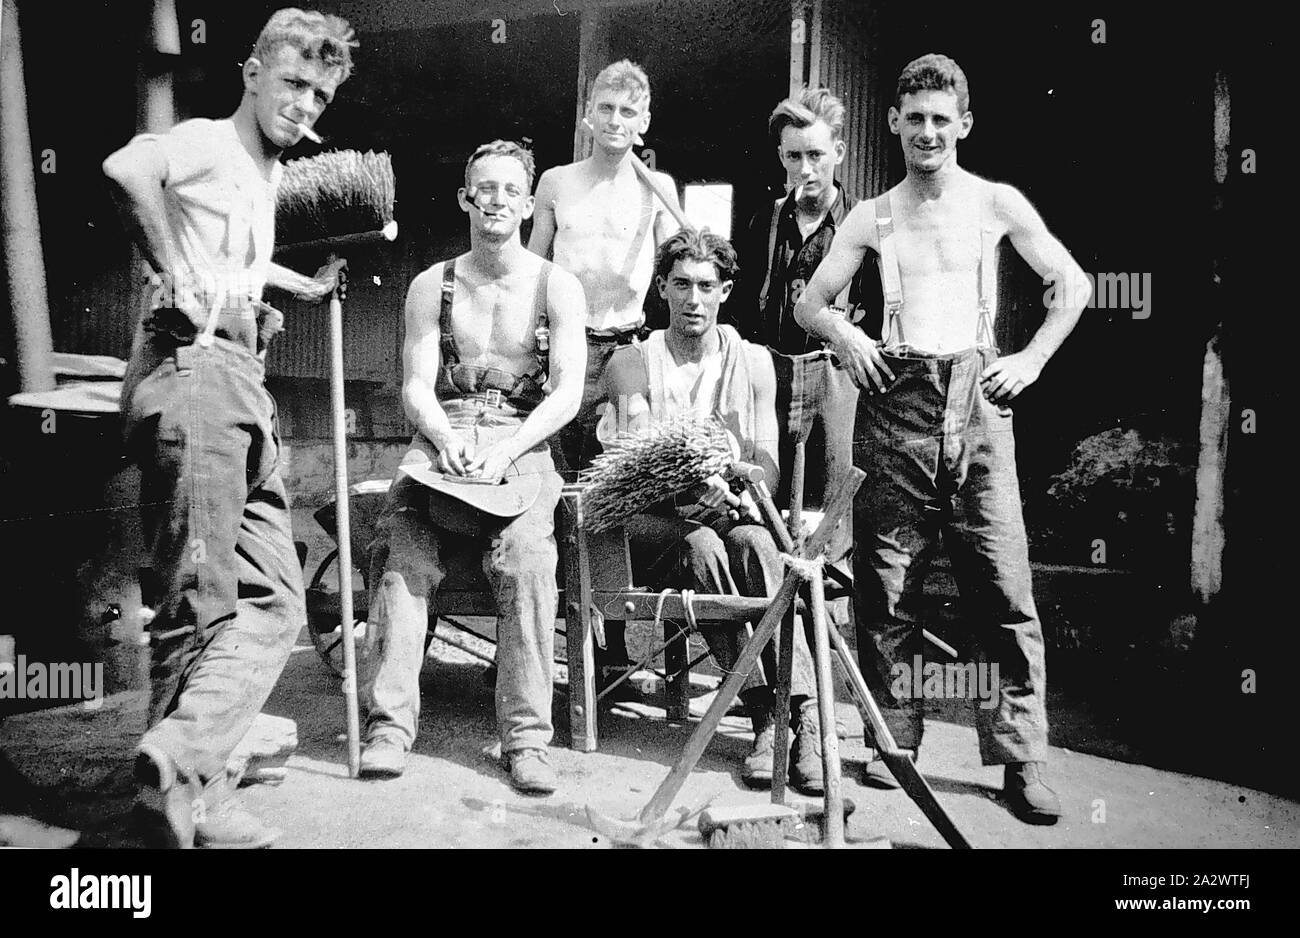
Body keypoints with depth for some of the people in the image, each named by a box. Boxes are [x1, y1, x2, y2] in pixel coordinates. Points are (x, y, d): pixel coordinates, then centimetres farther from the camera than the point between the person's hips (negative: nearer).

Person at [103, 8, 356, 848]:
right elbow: (126, 168, -26)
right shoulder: (209, 140, -2)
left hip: (243, 380, 9)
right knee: (201, 603, -8)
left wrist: (306, 285, 37)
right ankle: (182, 784, -1)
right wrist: (178, 273, -20)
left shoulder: (269, 173, 25)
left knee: (274, 601, 5)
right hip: (191, 367, -9)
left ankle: (180, 772, 7)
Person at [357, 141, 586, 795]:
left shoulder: (557, 287, 7)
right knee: (406, 550, -27)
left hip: (523, 443, -1)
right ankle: (390, 722, -24)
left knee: (526, 554, -30)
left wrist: (505, 449, -18)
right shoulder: (431, 286, 13)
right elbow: (417, 386, 5)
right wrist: (445, 439, -17)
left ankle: (526, 735, -26)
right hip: (440, 437, 2)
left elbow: (566, 395, -2)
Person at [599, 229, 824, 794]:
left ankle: (805, 710, -36)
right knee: (702, 547, -33)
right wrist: (696, 486, -29)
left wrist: (744, 495, -20)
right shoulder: (632, 363, 6)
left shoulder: (752, 361, 12)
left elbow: (767, 460, 4)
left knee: (754, 542, -32)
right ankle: (766, 714, -34)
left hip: (731, 513, 2)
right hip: (654, 518, -1)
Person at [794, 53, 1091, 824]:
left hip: (976, 399, -1)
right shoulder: (871, 218, 13)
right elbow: (811, 304, 16)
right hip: (896, 400, 2)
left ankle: (1022, 758, 0)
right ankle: (893, 740, 13)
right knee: (888, 582, 2)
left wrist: (1032, 361, 2)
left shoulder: (997, 203, 9)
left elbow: (1073, 285, 13)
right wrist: (845, 334, -4)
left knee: (1004, 584, -6)